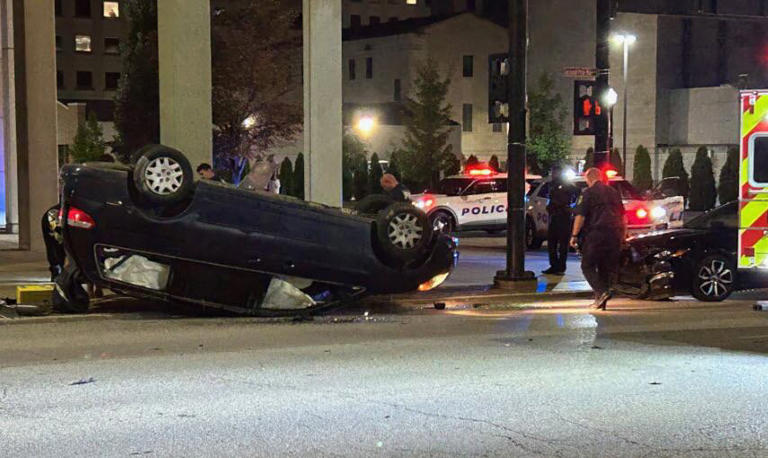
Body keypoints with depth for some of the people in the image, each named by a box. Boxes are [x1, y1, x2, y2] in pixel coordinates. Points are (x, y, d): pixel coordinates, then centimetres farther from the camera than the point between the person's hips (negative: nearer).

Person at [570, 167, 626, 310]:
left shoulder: (588, 193, -3)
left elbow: (580, 216, -10)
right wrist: (623, 235, 27)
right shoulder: (614, 193, 17)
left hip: (595, 234, -6)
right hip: (614, 235, 6)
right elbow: (623, 216, 21)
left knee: (587, 266, 1)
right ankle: (601, 299, 11)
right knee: (607, 267, 12)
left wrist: (574, 235, -6)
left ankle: (601, 292, -18)